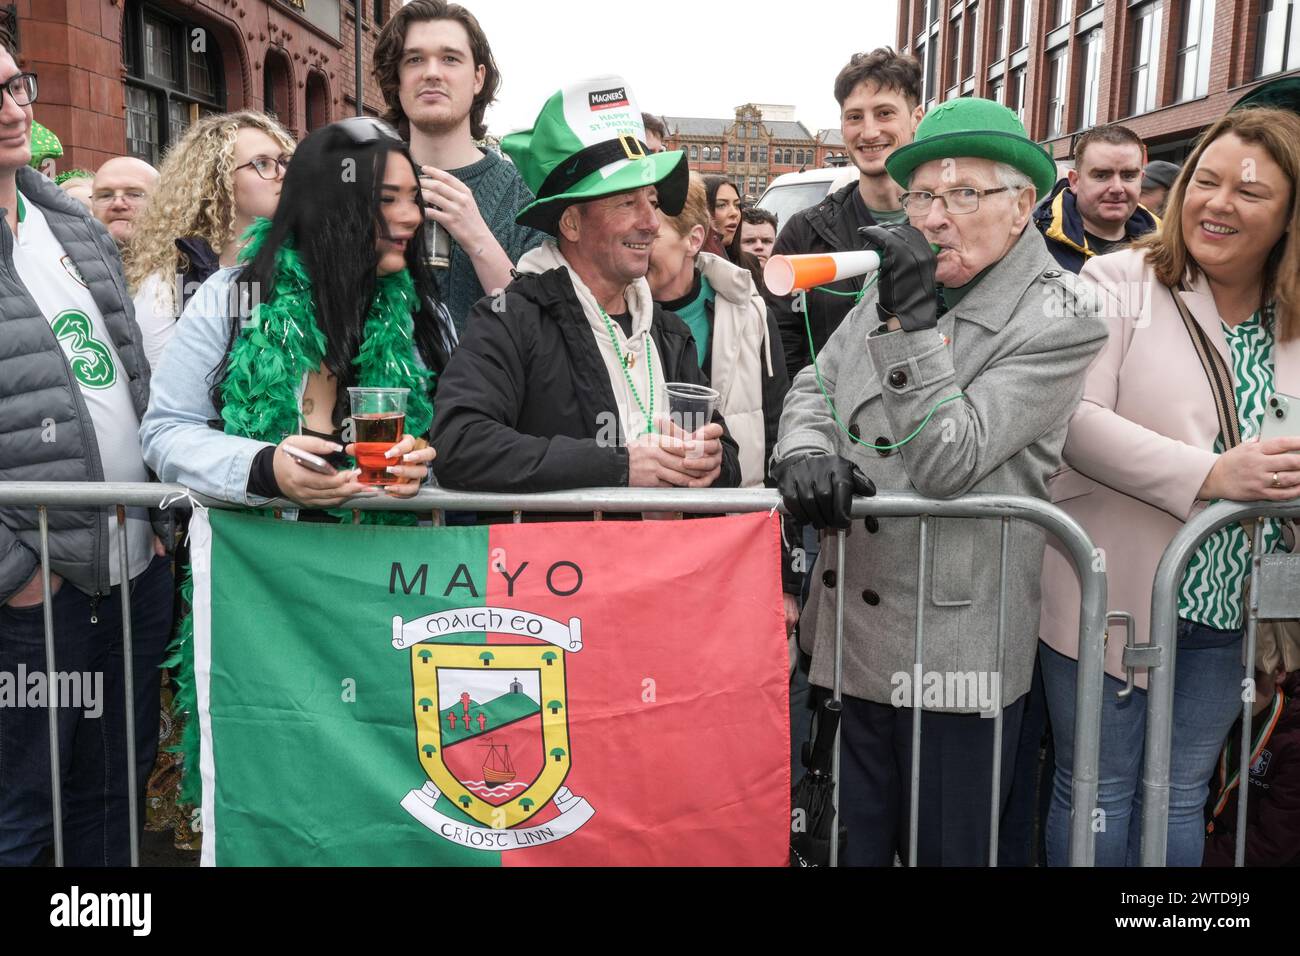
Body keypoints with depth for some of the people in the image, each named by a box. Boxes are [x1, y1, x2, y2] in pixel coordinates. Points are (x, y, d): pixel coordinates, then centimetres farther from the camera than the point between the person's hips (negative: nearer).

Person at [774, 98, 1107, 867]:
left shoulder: (1060, 322, -11)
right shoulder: (897, 281, 7)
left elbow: (949, 461, -19)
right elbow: (815, 388, 9)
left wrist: (912, 323, -25)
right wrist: (807, 453, -13)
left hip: (956, 646, -5)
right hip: (858, 629, 5)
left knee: (947, 846, 12)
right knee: (859, 838, 18)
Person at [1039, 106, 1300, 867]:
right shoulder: (1118, 283, -8)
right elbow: (1075, 421, -20)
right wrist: (1211, 476, -26)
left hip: (1224, 608, 5)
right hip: (1112, 597, -4)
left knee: (1181, 798, 18)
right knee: (1097, 794, 10)